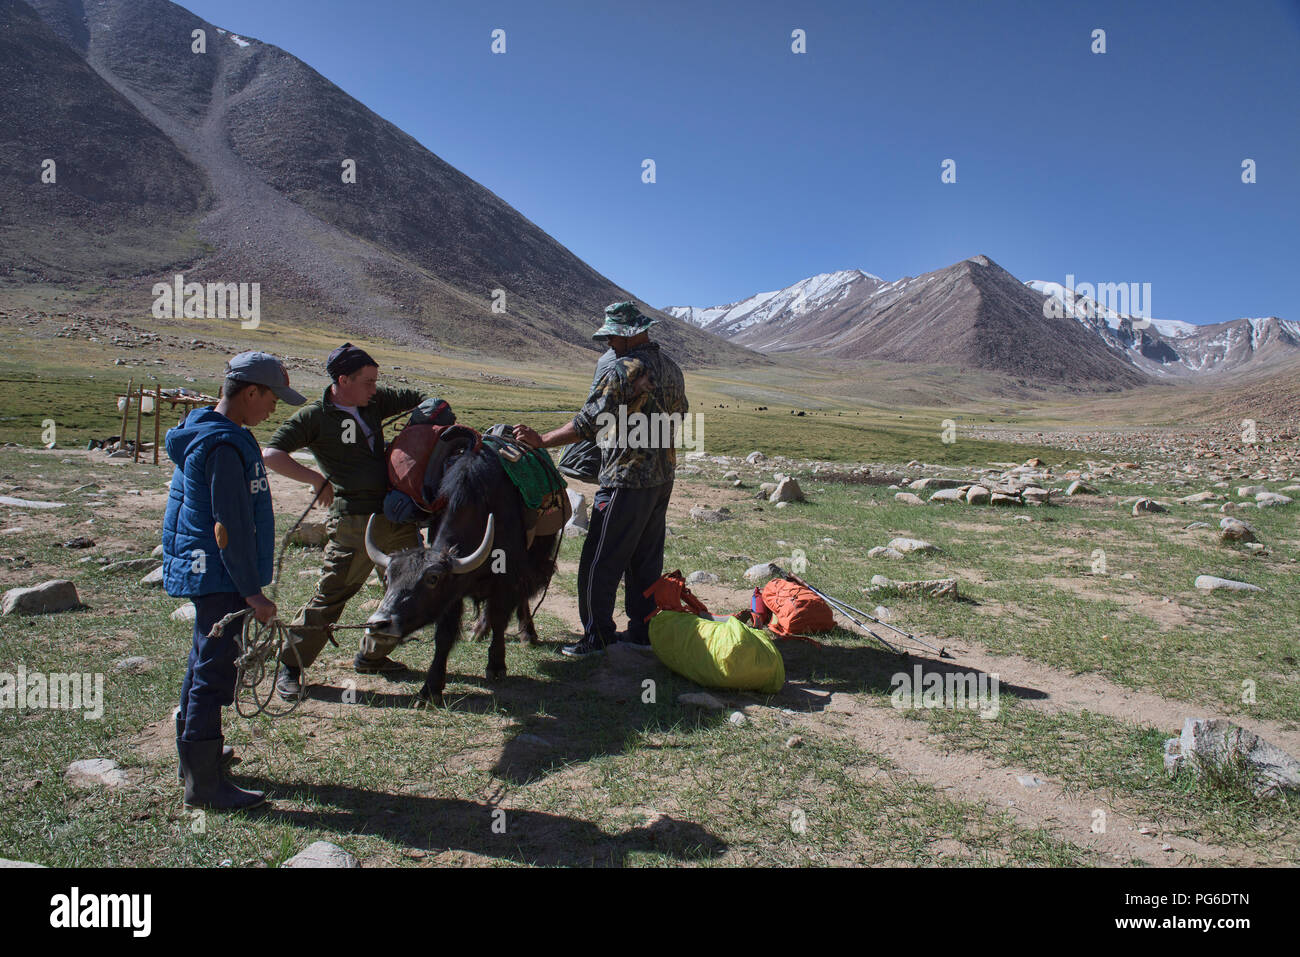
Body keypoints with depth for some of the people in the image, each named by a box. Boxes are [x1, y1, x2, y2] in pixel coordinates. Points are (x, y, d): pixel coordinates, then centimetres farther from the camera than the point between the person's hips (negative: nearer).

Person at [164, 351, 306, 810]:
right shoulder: (224, 445, -21)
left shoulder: (202, 432, 12)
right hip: (219, 577, -11)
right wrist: (252, 591, -19)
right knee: (214, 671, -4)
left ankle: (195, 752, 37)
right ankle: (203, 782, 5)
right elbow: (232, 526, -23)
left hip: (202, 570, 11)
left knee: (206, 661, 22)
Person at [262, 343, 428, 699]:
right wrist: (317, 478, -23)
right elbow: (270, 454, -14)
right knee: (331, 596, -4)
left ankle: (371, 656, 31)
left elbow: (418, 398, 24)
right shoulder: (314, 416, -7)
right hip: (353, 522, -7)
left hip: (397, 516, 7)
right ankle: (289, 668, 14)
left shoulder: (375, 402, 10)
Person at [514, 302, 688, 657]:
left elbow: (587, 423, -21)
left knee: (600, 561, 1)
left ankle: (598, 636, 7)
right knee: (646, 558, 16)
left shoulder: (625, 369, -18)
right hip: (663, 477, 9)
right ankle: (642, 630, 24)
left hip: (627, 481, -9)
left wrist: (541, 440, -16)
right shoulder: (670, 367, 9)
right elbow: (680, 412, 22)